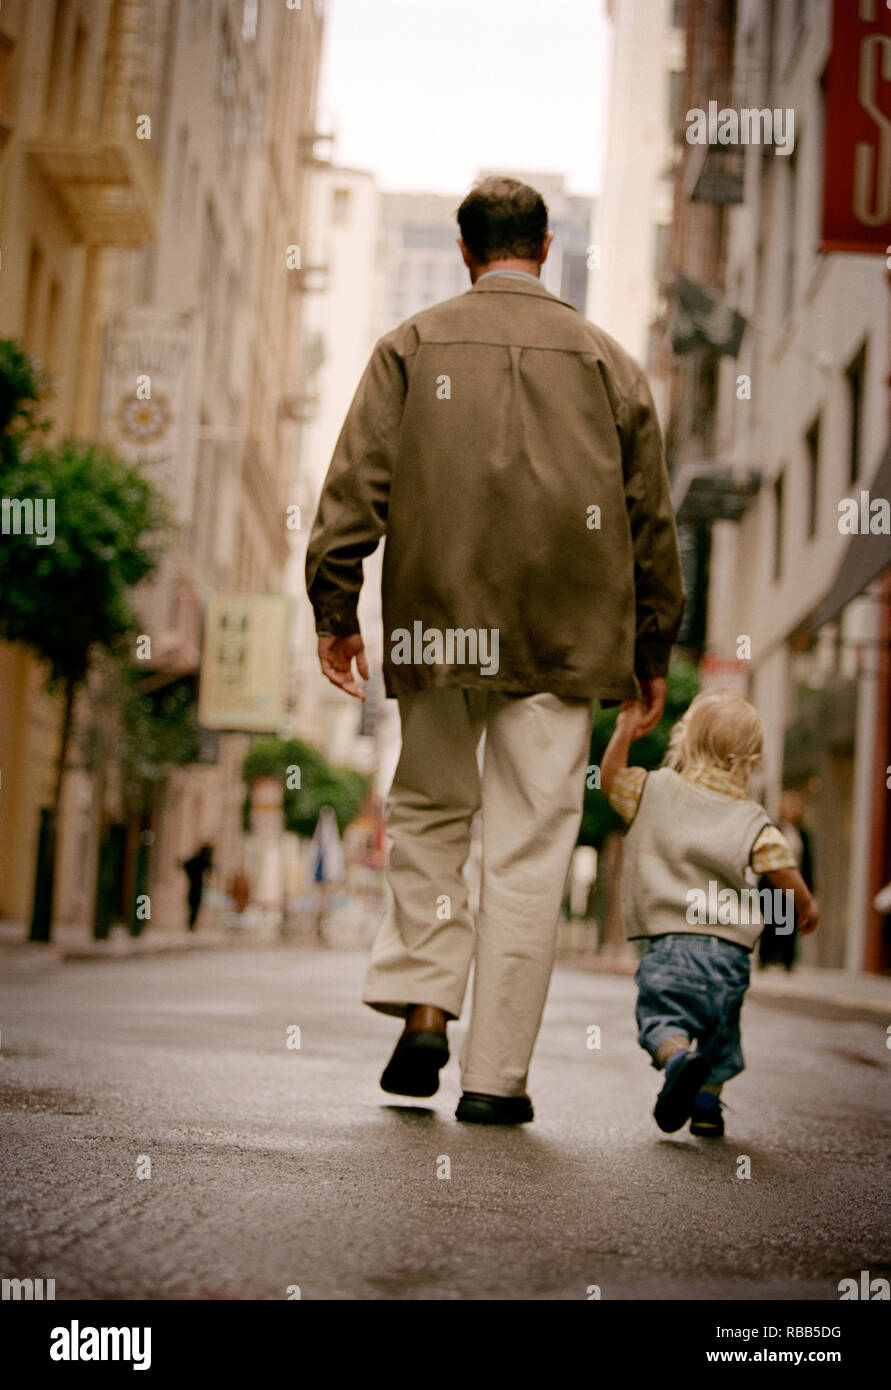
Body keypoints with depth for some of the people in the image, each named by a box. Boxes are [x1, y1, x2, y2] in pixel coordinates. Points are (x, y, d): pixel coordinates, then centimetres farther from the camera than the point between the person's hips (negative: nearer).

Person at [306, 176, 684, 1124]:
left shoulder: (412, 346, 6)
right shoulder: (606, 362, 10)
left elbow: (355, 484, -2)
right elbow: (650, 522, 11)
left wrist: (334, 609, 1)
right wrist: (652, 653, 17)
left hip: (437, 627, 0)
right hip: (562, 641, 0)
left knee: (427, 812, 18)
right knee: (529, 849, 2)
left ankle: (421, 1008, 5)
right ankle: (497, 1075, 4)